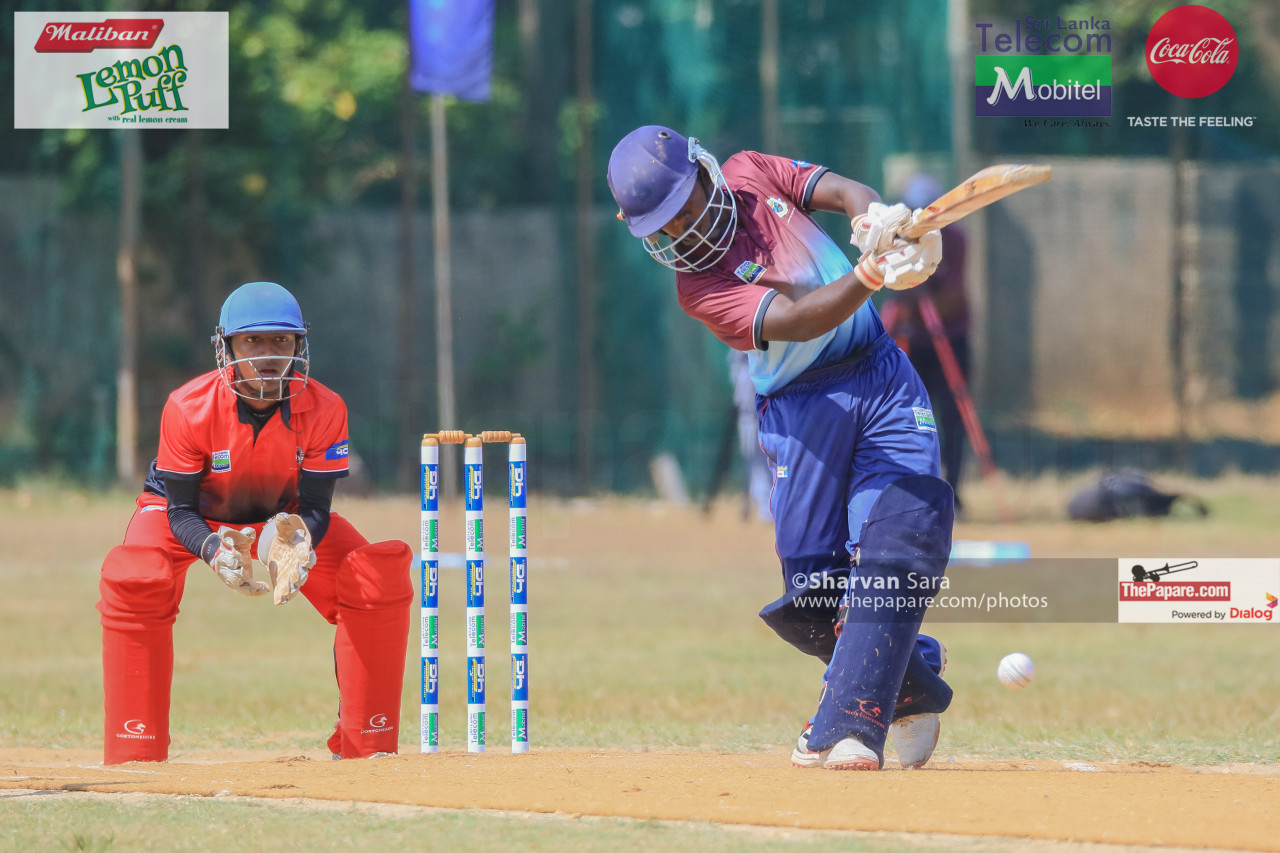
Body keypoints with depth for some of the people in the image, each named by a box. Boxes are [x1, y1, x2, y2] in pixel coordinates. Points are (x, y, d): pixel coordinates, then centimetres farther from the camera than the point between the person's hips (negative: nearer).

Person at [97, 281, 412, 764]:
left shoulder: (323, 410, -26)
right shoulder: (188, 408, -31)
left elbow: (316, 508, -20)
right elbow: (181, 509, -23)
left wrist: (296, 538, -45)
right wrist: (212, 549, -46)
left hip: (284, 514, 2)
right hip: (200, 520, -2)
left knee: (379, 578, -21)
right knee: (134, 579, -34)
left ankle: (364, 749, -7)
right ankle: (133, 757, -24)